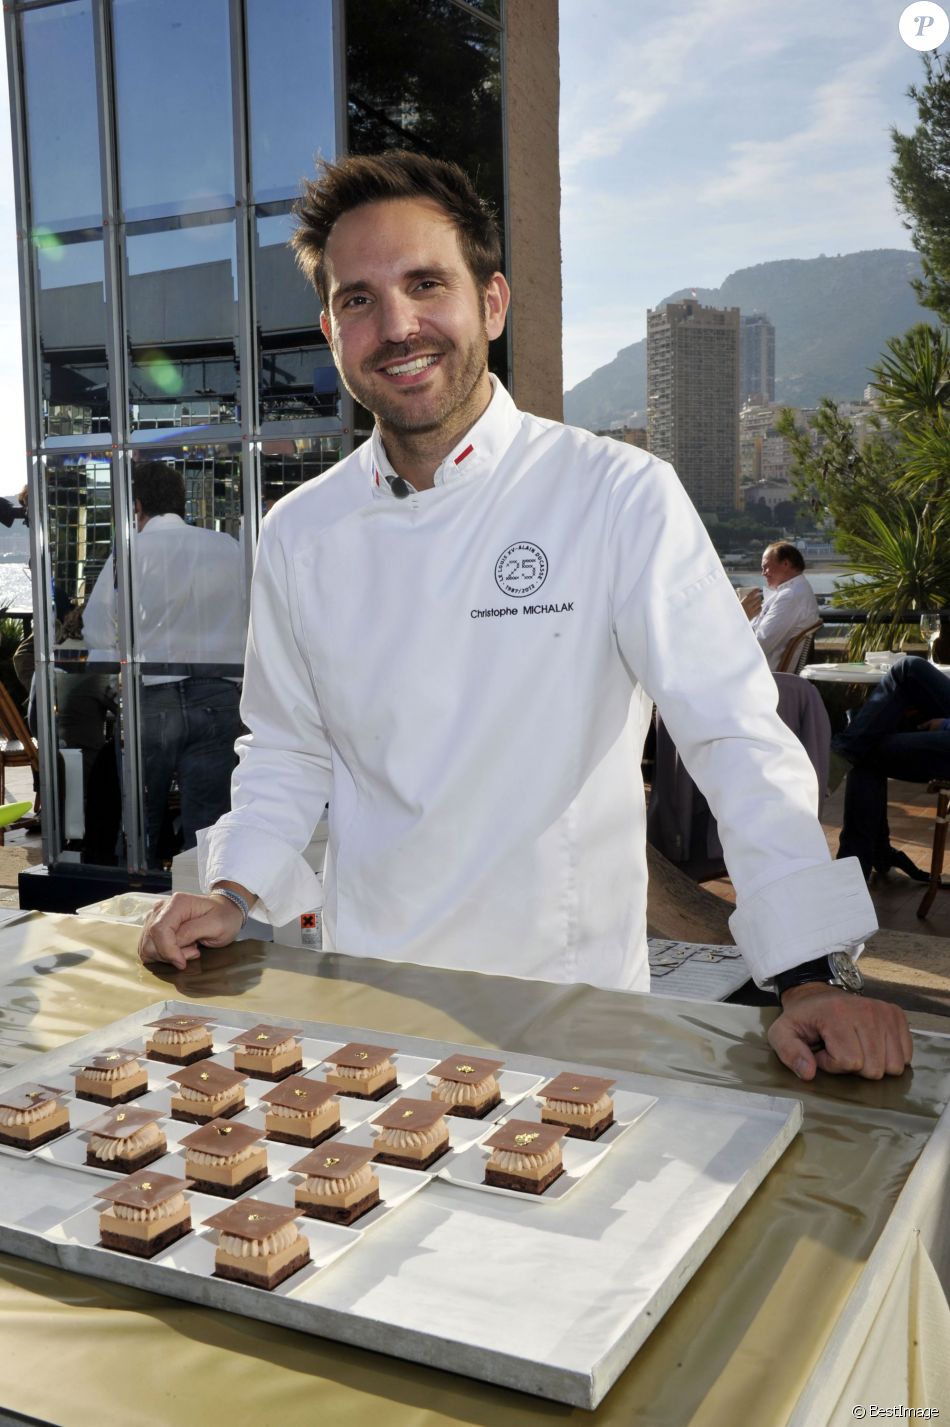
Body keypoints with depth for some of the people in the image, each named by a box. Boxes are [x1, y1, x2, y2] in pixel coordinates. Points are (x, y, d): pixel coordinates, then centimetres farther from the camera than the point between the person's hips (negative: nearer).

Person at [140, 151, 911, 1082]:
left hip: (564, 998, -3)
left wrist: (811, 979, -22)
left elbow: (737, 736, -15)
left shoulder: (621, 497, -13)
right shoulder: (299, 534, 0)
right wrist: (234, 890, -3)